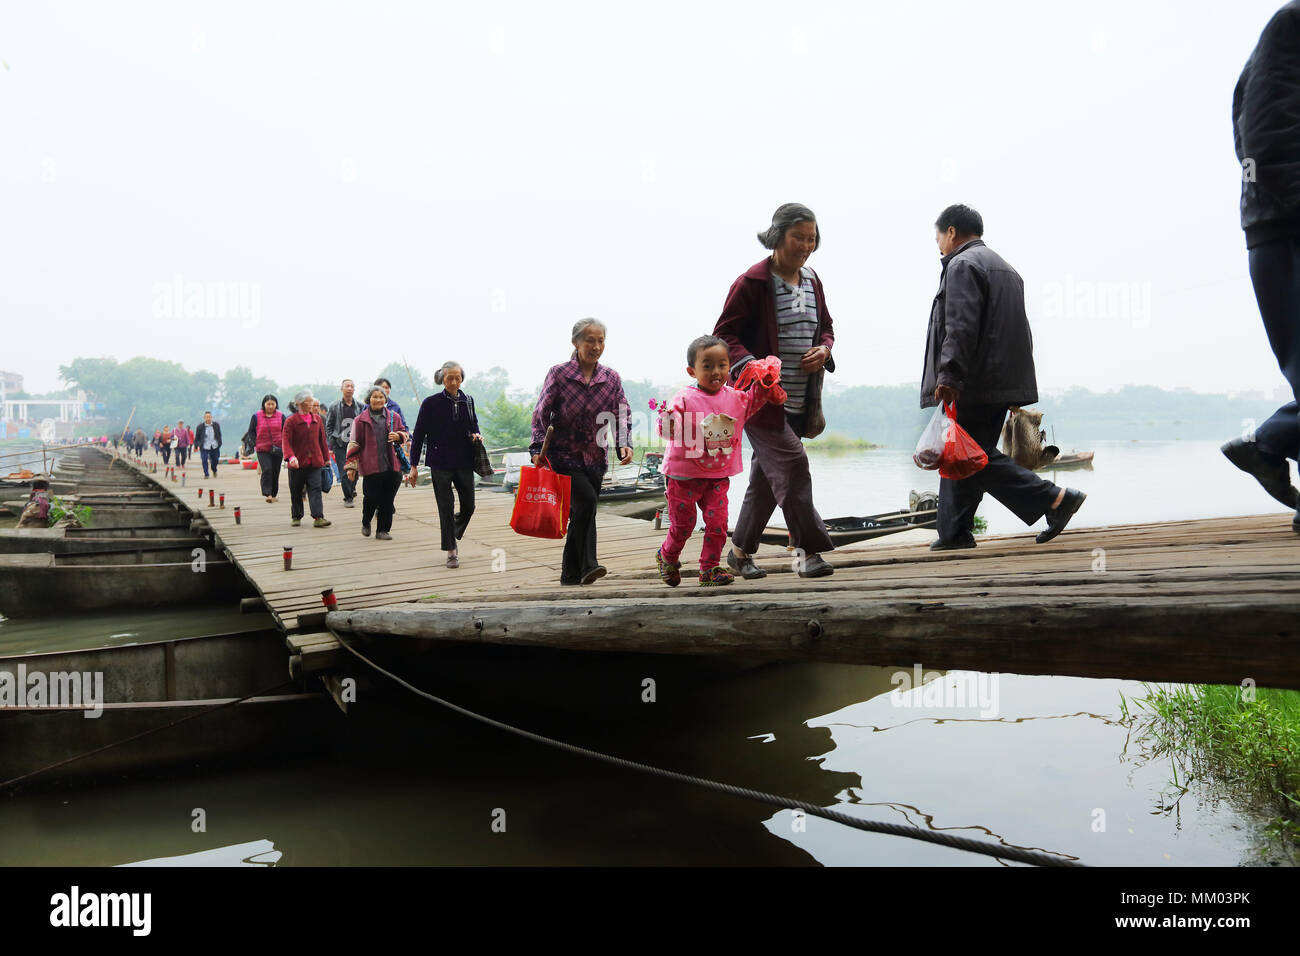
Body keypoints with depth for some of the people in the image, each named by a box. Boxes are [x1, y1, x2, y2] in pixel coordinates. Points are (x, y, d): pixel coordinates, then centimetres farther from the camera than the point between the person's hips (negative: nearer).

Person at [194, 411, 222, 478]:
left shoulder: (216, 425, 2)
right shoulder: (200, 426, -5)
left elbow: (219, 435, 12)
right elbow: (197, 437, 2)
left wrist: (219, 444, 9)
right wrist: (196, 446, 0)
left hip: (215, 446, 2)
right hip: (204, 447, -2)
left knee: (215, 460, 10)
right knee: (204, 461, -9)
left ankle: (214, 471, 40)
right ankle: (206, 474, 4)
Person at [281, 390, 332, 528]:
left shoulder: (317, 419, 9)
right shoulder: (291, 421, -4)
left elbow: (322, 440, 16)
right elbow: (286, 441, -11)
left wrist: (326, 458, 17)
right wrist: (291, 457, -27)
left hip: (315, 462, 2)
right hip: (297, 463, -2)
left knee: (315, 489, -8)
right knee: (296, 492, 9)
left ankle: (318, 517, -13)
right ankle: (296, 517, 24)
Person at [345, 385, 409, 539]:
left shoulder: (394, 417, 12)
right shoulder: (361, 420, 5)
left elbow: (404, 433, 22)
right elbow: (354, 443, 7)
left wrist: (398, 436, -2)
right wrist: (351, 465, 4)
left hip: (392, 466, 2)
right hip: (371, 466, -2)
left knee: (388, 500, 3)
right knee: (371, 497, -3)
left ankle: (383, 530, 15)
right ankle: (365, 523, 27)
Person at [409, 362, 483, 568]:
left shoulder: (468, 401, 7)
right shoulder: (431, 403, -4)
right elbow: (418, 435, -2)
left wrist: (476, 435, -3)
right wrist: (414, 466, -6)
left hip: (464, 462, 4)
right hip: (441, 464, -3)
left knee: (469, 506, 7)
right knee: (446, 508, -1)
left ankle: (454, 533, 36)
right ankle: (451, 551, 10)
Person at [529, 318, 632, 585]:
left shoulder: (612, 378, 4)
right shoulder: (559, 374, -5)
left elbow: (622, 416, 4)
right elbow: (541, 415, -4)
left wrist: (624, 444, -14)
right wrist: (538, 448, -15)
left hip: (595, 459, 4)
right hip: (563, 455, -4)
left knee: (581, 514, 8)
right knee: (587, 500, -24)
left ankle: (570, 574, 21)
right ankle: (587, 566, -21)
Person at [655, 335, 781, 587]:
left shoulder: (734, 397, 2)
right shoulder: (684, 399, -15)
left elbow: (753, 402, 20)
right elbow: (668, 430, -21)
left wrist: (764, 384, 2)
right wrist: (668, 420, -44)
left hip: (718, 475, 4)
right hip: (685, 475, -4)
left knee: (717, 521, -2)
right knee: (683, 524, 6)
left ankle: (709, 568, 12)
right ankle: (667, 557, 33)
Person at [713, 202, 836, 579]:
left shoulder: (812, 281, 14)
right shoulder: (753, 281, -8)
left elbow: (826, 327, 25)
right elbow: (724, 334, -8)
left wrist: (824, 350, 2)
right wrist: (753, 368, -23)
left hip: (800, 400, 7)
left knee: (766, 475, 11)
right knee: (791, 465, -15)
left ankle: (740, 551, 23)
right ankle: (810, 551, -7)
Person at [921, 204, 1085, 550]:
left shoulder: (962, 265, -7)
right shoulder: (1004, 268, 25)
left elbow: (961, 326, -21)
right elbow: (1020, 331, 24)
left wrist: (948, 375, -25)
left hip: (975, 386, -10)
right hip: (1005, 382, 10)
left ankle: (1054, 498, -9)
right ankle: (955, 533, 13)